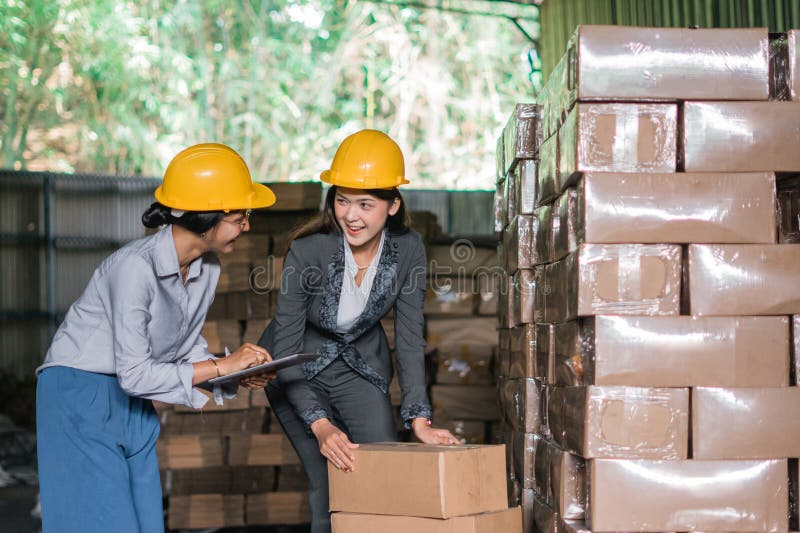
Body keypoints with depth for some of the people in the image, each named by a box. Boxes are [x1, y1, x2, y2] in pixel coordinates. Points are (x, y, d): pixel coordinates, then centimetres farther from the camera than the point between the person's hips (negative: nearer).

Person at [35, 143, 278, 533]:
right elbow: (134, 373, -26)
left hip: (131, 400, 8)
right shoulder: (136, 267, -27)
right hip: (81, 394, -8)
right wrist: (223, 366, -22)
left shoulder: (207, 268, -3)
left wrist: (240, 373, -11)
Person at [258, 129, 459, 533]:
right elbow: (285, 350, -25)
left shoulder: (408, 250, -19)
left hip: (362, 364, 3)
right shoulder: (308, 251, -29)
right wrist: (319, 424, -35)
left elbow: (409, 340, -11)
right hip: (299, 367, -3)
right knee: (330, 483, -13)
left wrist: (419, 420, -20)